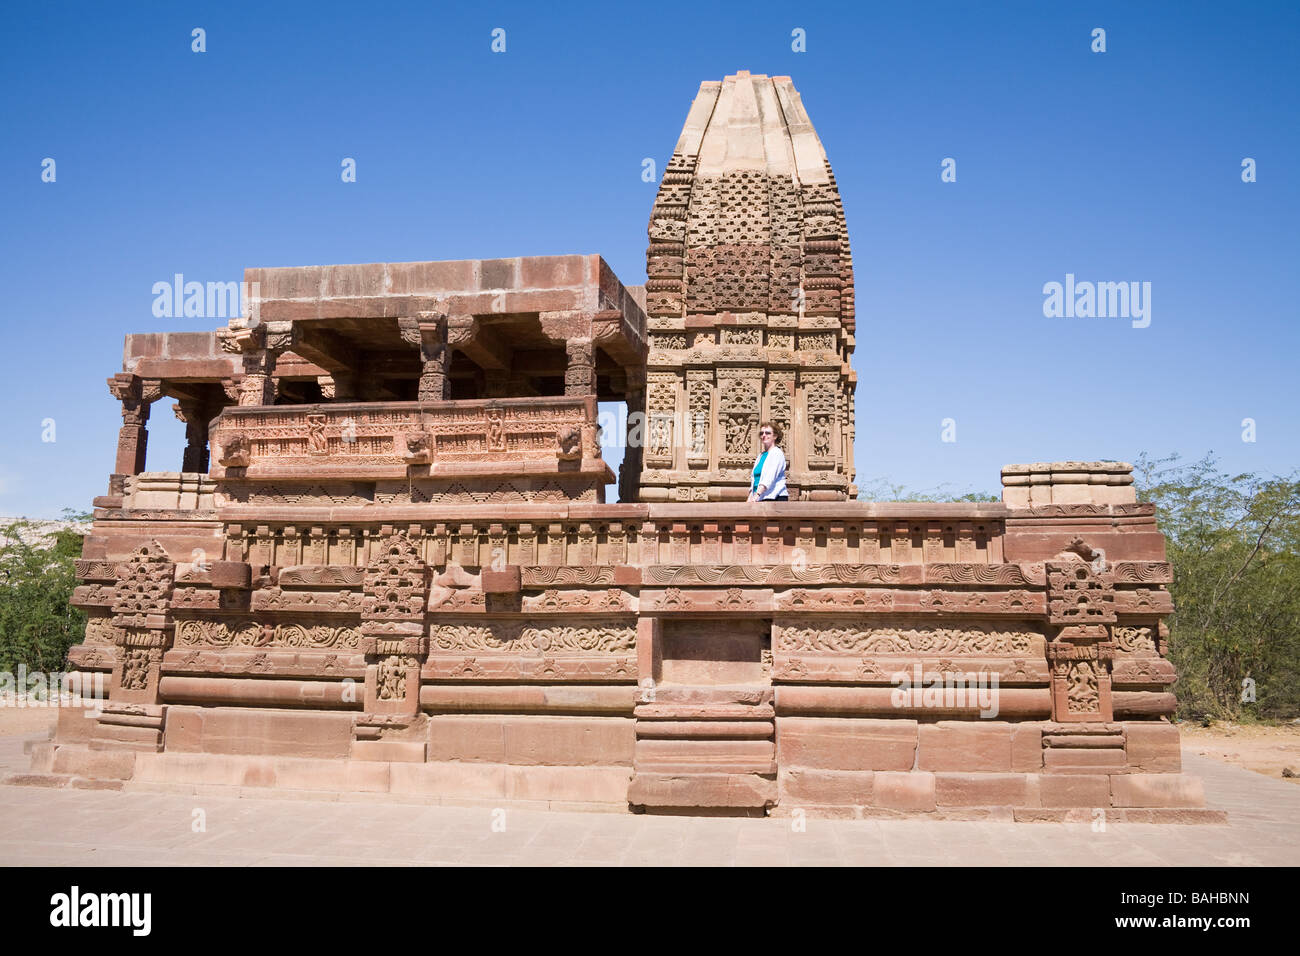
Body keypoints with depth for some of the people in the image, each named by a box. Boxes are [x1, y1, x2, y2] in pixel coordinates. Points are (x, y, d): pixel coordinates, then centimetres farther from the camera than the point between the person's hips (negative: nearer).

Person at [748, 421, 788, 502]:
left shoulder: (777, 453, -4)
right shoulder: (761, 455, 20)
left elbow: (770, 478, -17)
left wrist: (757, 495, -26)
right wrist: (750, 498, 6)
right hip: (761, 498, 7)